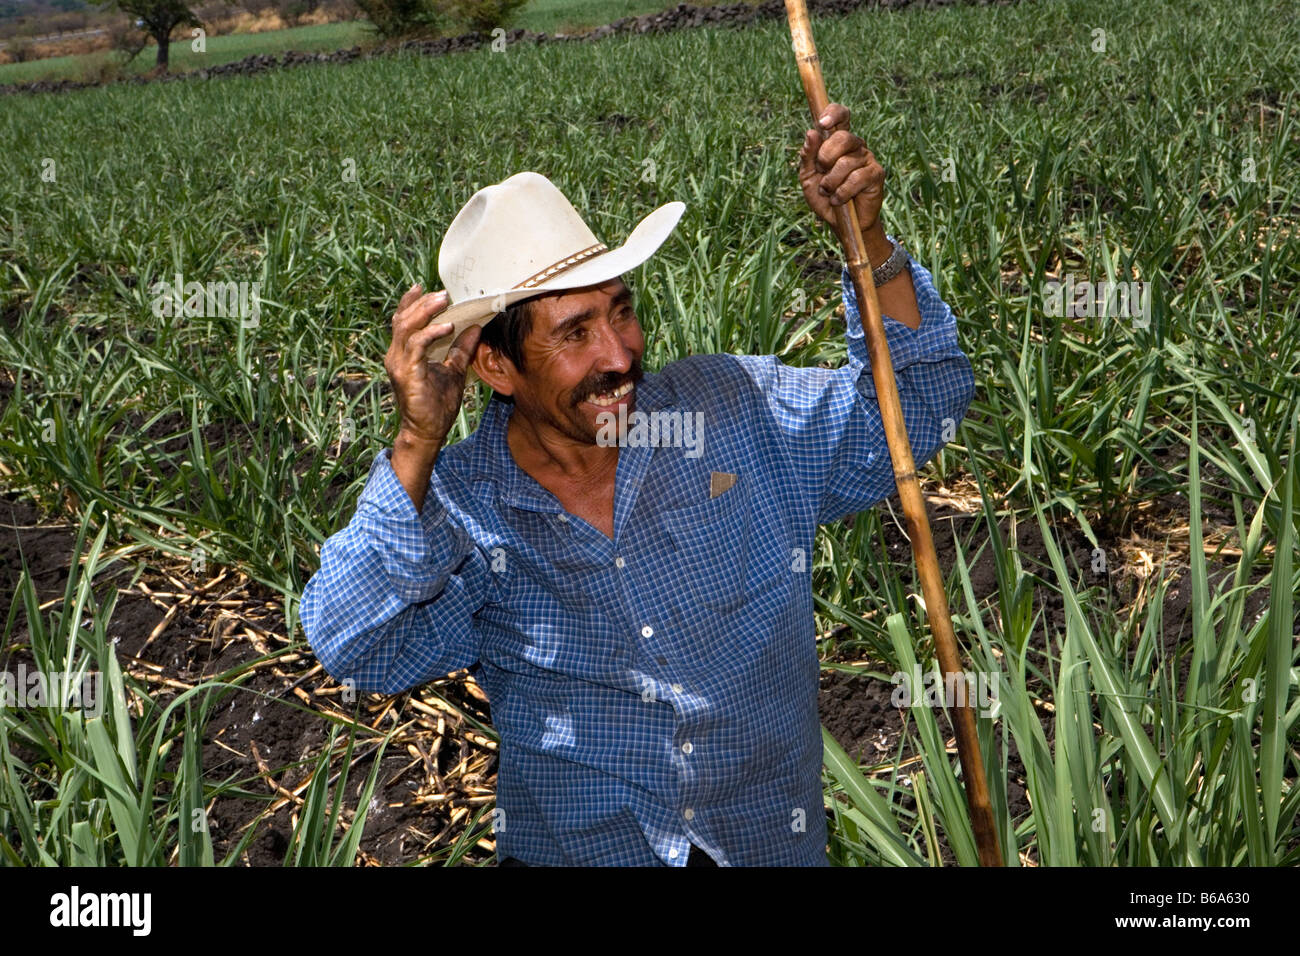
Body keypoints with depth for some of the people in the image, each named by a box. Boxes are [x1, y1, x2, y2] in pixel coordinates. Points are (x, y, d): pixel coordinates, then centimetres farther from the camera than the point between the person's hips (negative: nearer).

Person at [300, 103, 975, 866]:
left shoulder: (739, 411, 2)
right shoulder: (454, 505, -5)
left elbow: (920, 407, 6)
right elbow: (359, 650, -17)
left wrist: (868, 240, -8)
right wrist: (416, 446, -26)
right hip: (570, 849, -2)